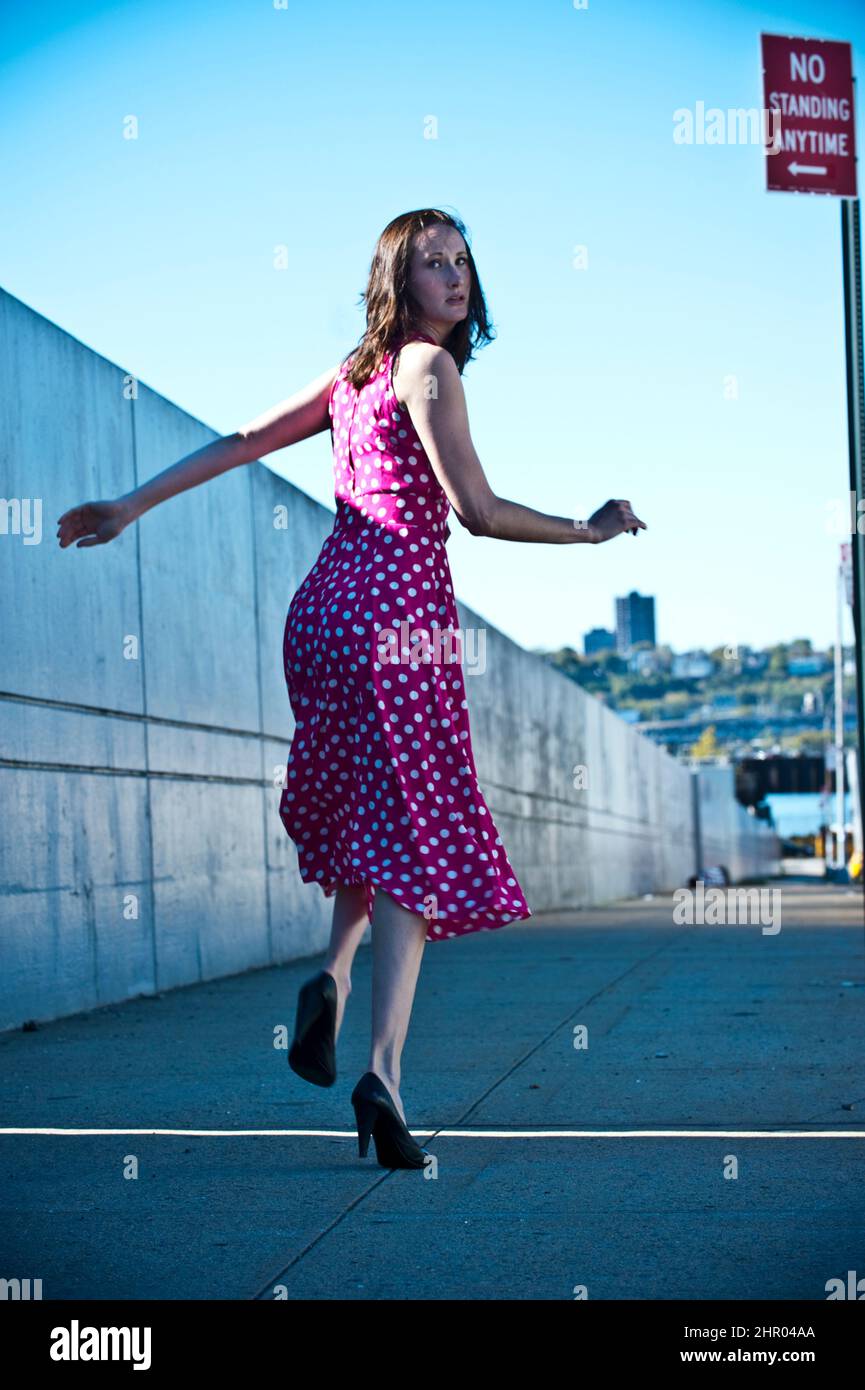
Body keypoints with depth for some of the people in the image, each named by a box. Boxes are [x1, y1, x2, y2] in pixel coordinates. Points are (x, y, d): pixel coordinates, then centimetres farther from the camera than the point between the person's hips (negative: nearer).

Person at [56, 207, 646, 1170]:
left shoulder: (354, 372, 18)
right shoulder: (427, 367, -4)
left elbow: (240, 443, 17)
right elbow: (476, 510, -10)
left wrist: (130, 507, 18)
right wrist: (588, 531, 2)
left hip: (325, 603, 7)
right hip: (400, 613, -7)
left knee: (366, 810, 26)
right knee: (414, 836, -6)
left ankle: (332, 974, 5)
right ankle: (383, 1071, -14)